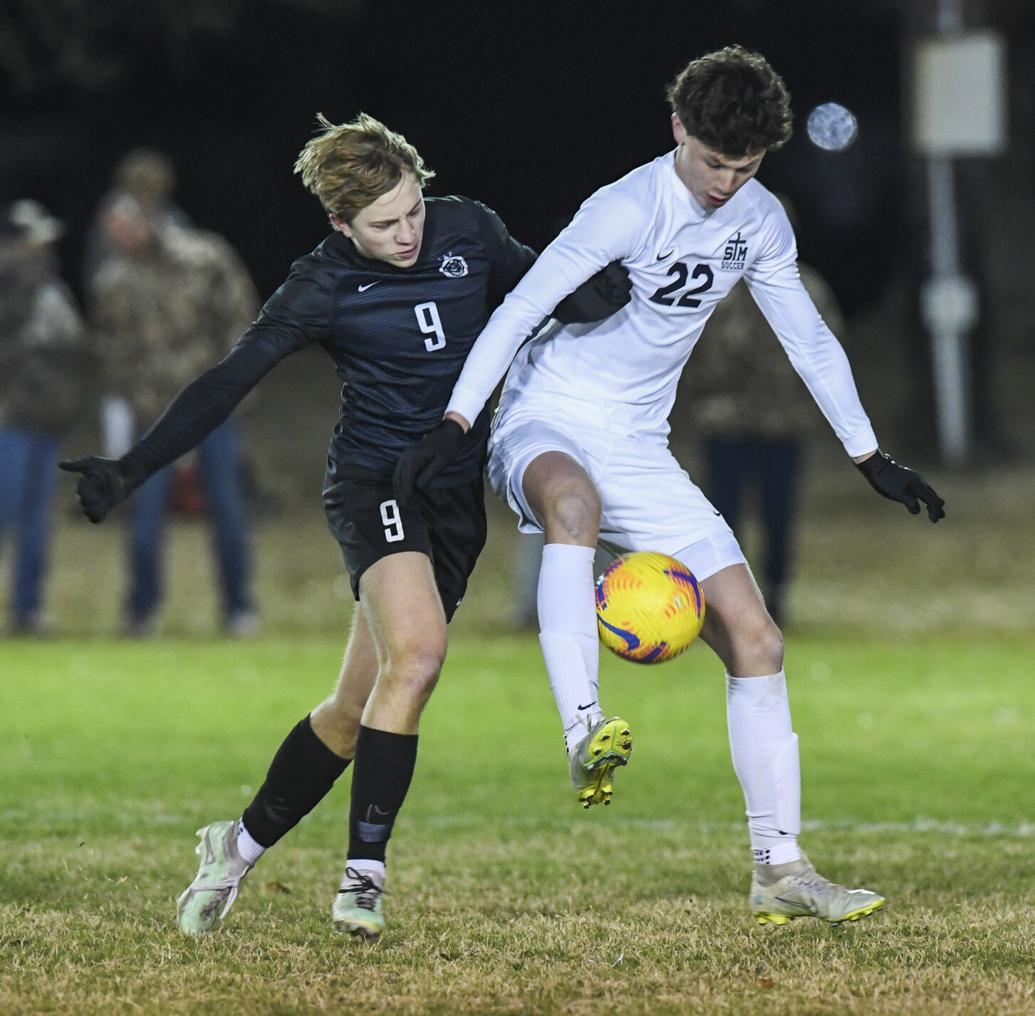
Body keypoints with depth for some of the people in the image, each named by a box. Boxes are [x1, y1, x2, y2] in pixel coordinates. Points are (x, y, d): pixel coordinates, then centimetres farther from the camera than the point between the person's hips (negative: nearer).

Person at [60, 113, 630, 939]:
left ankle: (242, 844, 23)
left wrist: (586, 299, -8)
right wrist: (131, 471, -17)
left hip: (456, 494, 4)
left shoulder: (469, 231, -1)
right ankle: (365, 872, -25)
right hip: (375, 484, -4)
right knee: (416, 653, -29)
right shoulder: (324, 287, -10)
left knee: (361, 705, 5)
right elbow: (228, 382, -9)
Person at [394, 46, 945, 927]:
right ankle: (585, 737, -55)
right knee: (573, 499, -45)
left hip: (639, 453, 7)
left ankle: (780, 870, 3)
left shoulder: (759, 220, 5)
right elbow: (519, 310, -19)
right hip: (546, 424, -7)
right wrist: (453, 424, -26)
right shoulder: (629, 209, -17)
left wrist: (871, 459, 18)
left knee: (755, 639, -3)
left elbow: (809, 340, 17)